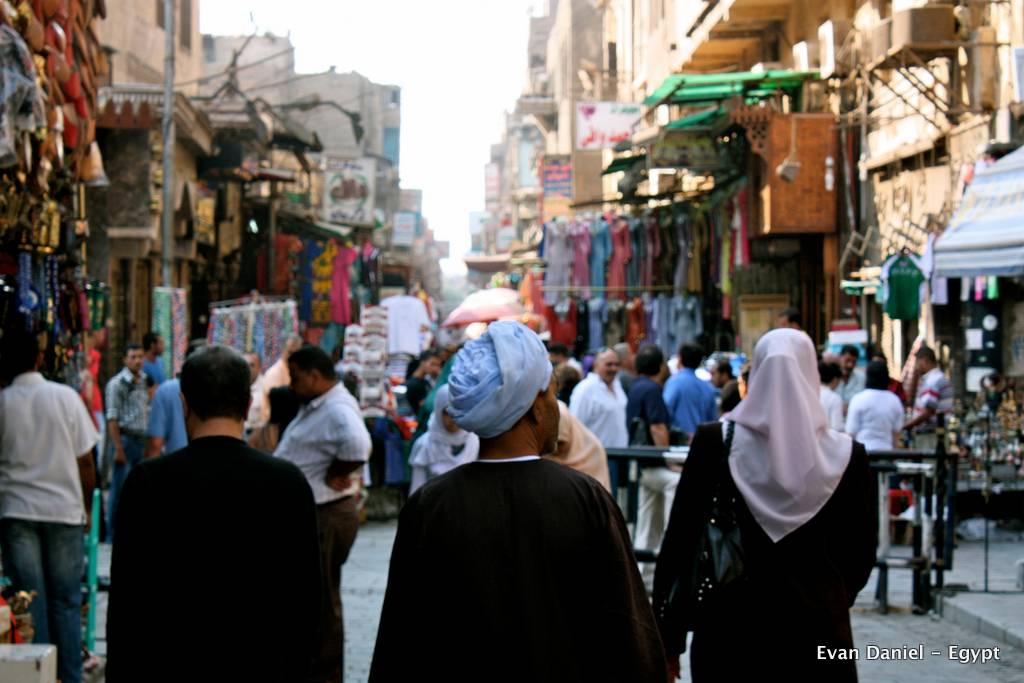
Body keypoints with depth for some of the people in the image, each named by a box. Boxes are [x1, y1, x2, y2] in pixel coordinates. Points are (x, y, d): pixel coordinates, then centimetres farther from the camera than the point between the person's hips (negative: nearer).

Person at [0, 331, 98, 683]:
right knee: (66, 600, 7)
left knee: (29, 600, 4)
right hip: (64, 509, 0)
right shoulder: (66, 397, -3)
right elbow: (84, 461, 0)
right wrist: (87, 506, 10)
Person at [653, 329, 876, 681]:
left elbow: (681, 540, -4)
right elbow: (860, 554, 6)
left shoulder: (714, 443, -6)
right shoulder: (847, 455, -3)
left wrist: (669, 637, 3)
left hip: (730, 625, 0)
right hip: (818, 628, 1)